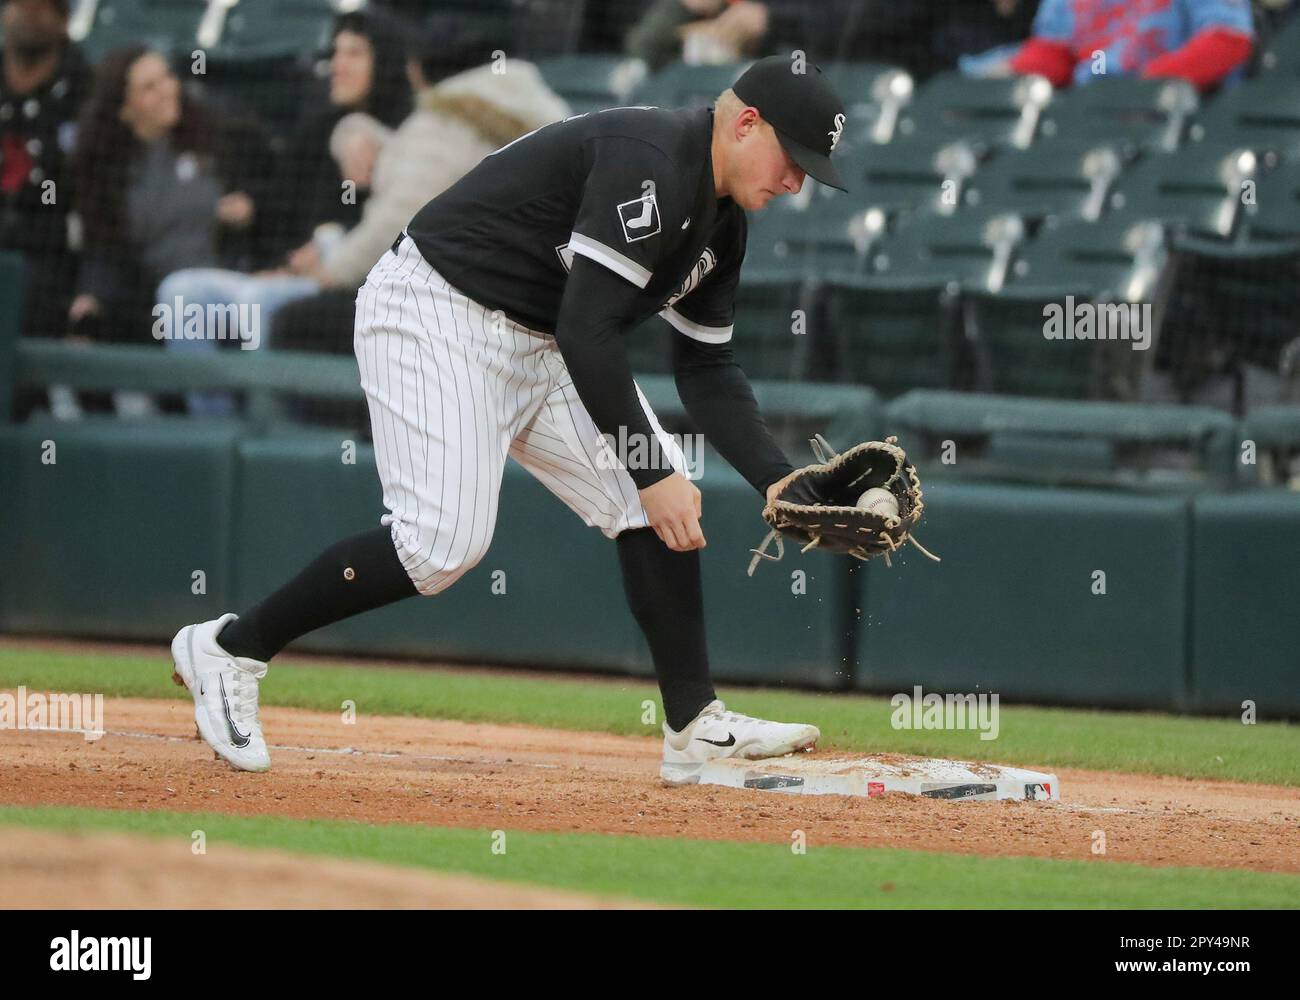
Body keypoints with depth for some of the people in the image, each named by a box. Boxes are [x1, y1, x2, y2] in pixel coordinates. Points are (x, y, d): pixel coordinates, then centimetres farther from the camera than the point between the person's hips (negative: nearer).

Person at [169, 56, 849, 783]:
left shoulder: (719, 219, 8)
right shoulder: (645, 161, -23)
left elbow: (707, 368, 13)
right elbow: (588, 332, -28)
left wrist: (777, 480, -1)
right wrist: (652, 475, -25)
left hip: (537, 343, 10)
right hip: (438, 316, -10)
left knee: (662, 505, 0)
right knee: (444, 542, -20)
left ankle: (698, 730, 6)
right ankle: (231, 648, -6)